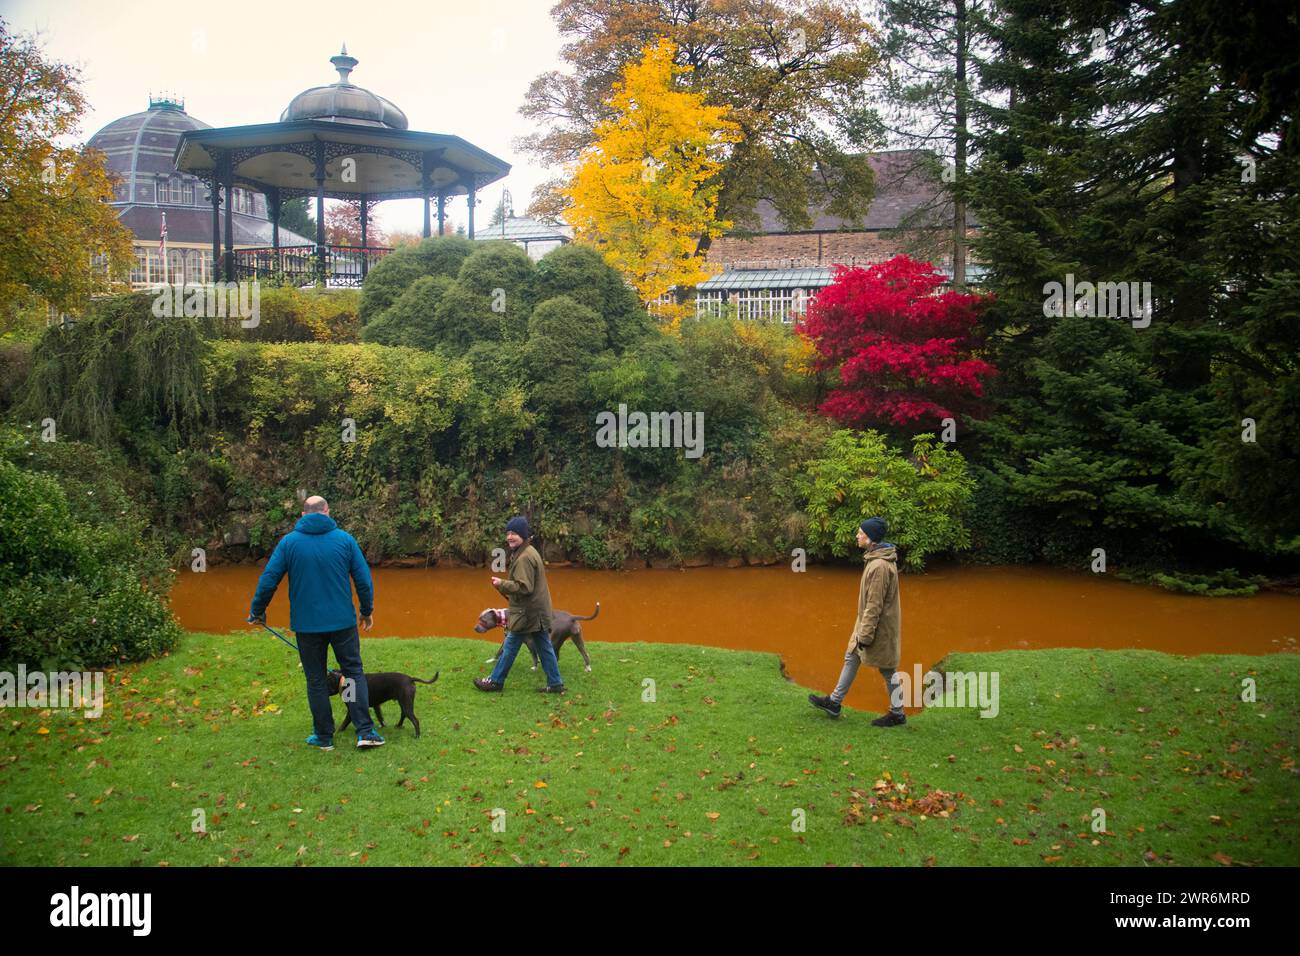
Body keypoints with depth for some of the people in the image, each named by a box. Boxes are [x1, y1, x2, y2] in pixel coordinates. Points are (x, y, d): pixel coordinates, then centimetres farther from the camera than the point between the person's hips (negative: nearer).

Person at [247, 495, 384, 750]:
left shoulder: (289, 542, -3)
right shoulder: (344, 539, -2)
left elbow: (268, 580, -3)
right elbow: (364, 579, 0)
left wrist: (257, 611, 11)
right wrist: (367, 611, 14)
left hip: (307, 624, 0)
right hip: (343, 621, 0)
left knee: (316, 681, 11)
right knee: (354, 673, 9)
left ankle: (324, 736, 17)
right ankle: (365, 731, 2)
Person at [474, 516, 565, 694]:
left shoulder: (524, 558, -20)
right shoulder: (530, 552, 13)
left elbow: (524, 587, -25)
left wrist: (501, 584, -17)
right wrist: (504, 585, 13)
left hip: (526, 612, -10)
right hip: (537, 611, 10)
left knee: (510, 647, 3)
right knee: (544, 647, 11)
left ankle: (496, 681, 14)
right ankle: (555, 683, 14)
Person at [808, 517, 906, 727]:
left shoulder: (879, 566, -28)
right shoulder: (876, 558, 4)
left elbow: (874, 605, -25)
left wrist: (865, 635, -19)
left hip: (879, 626, -10)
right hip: (869, 621, 10)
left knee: (887, 670, 6)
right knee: (851, 658, 18)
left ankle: (897, 714, 22)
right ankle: (834, 702, 29)